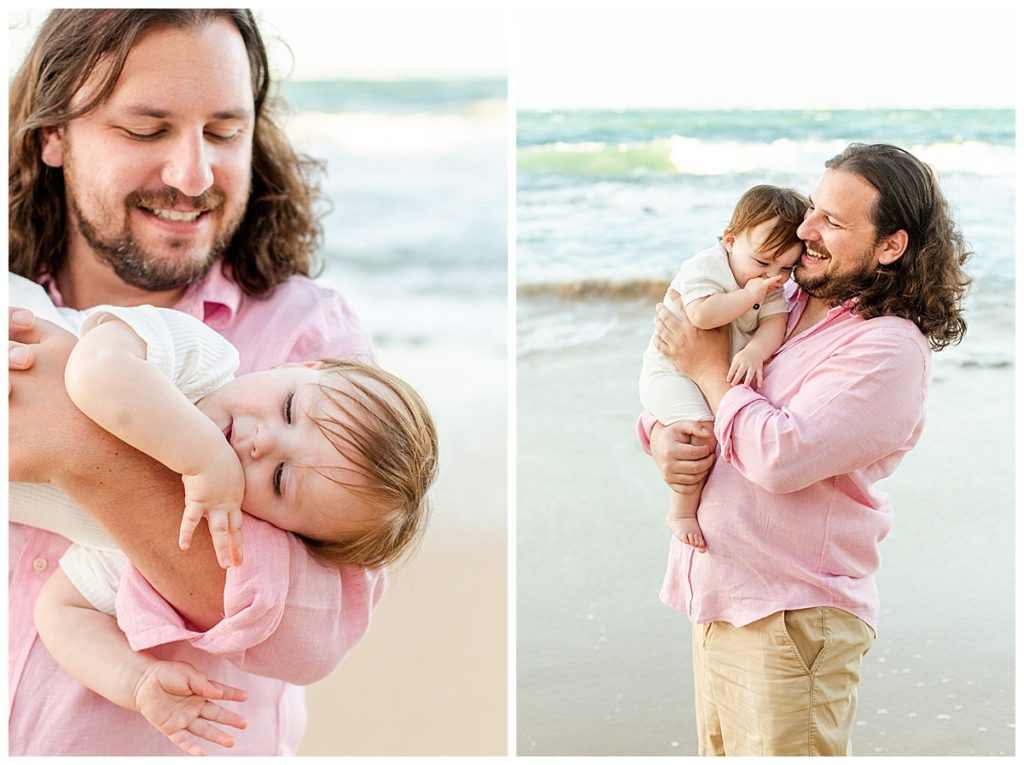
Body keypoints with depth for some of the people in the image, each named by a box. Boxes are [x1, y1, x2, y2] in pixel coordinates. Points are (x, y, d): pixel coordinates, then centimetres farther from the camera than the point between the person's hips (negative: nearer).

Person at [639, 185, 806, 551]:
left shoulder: (772, 287, 3)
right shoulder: (704, 268, -20)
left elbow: (775, 323, -11)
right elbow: (702, 315, -35)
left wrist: (755, 352, -31)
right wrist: (749, 295, -27)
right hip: (671, 372, -8)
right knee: (701, 427, -28)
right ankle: (681, 513, -17)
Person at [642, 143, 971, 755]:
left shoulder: (889, 348, -15)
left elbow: (782, 457, -25)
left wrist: (712, 368, -11)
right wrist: (660, 435, -5)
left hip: (789, 619, -8)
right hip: (716, 604, 8)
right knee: (720, 751, 17)